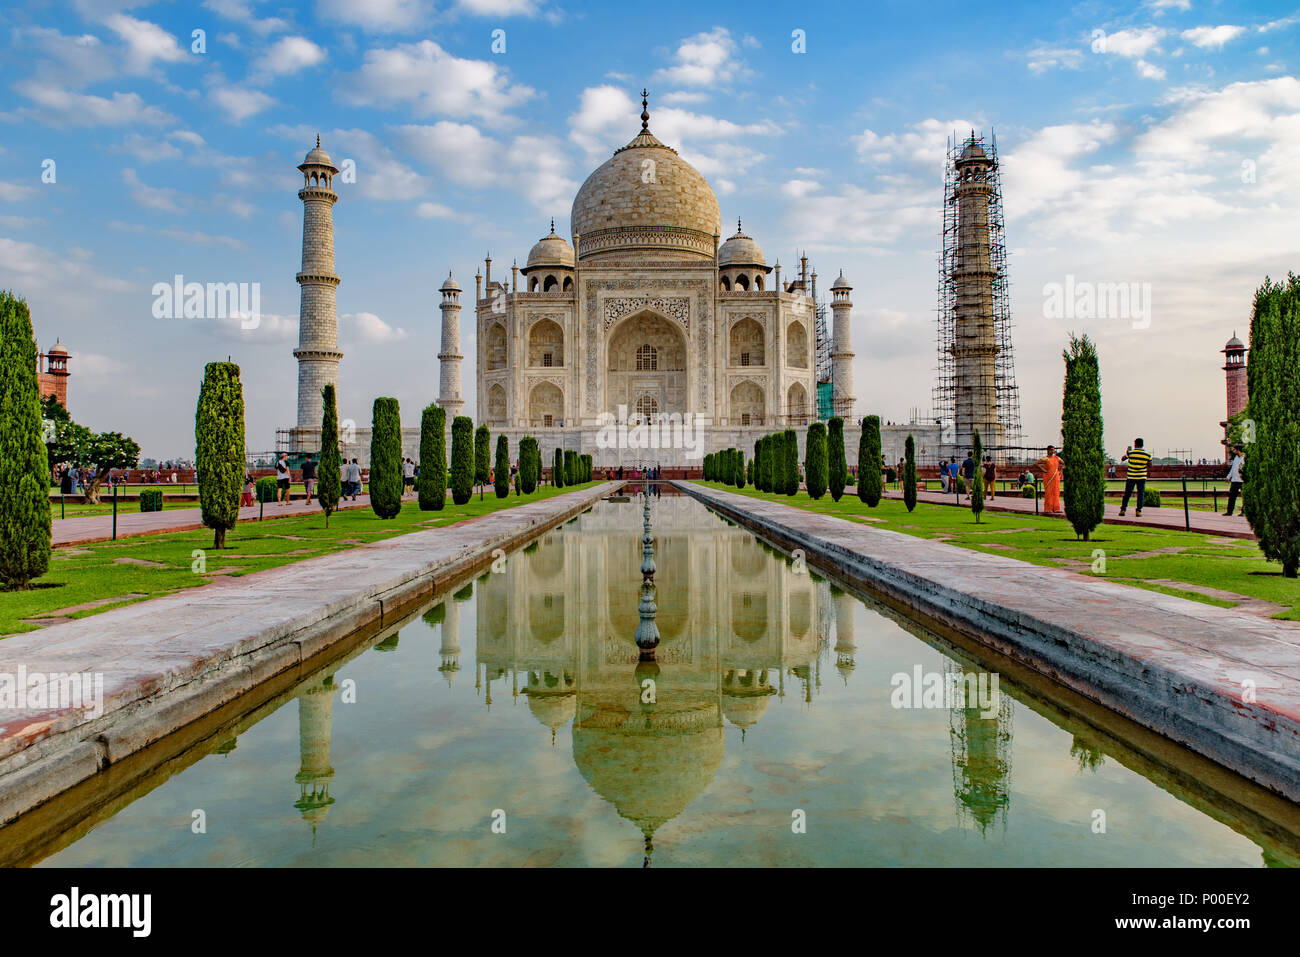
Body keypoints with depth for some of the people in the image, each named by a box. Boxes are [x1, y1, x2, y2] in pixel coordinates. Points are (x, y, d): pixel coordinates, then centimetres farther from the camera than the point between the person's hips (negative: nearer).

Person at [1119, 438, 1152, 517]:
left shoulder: (1130, 453, -7)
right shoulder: (1147, 454, -4)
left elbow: (1122, 459, 9)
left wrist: (1126, 451, 23)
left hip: (1131, 477, 0)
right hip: (1142, 477, 0)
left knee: (1127, 493, 8)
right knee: (1141, 494, 3)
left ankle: (1123, 510, 8)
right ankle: (1138, 511, -4)